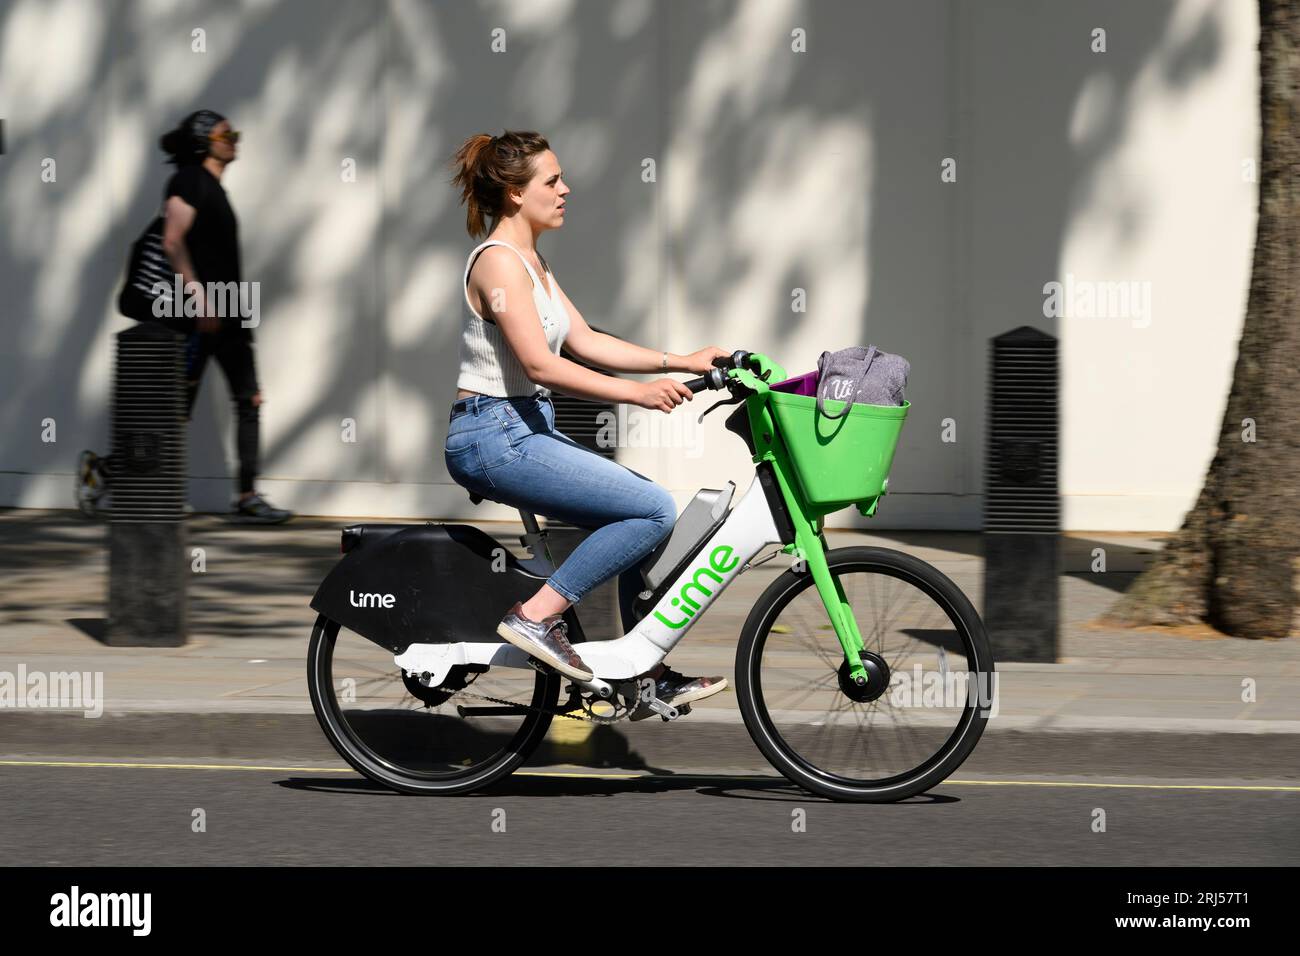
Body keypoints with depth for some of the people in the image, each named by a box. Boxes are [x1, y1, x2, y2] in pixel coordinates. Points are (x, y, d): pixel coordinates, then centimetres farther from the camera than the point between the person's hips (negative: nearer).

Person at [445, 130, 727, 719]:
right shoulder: (499, 261, -15)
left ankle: (648, 675, 13)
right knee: (654, 511, -17)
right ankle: (536, 616, -14)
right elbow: (540, 365, -23)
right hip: (494, 437, -10)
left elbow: (585, 342, 15)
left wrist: (682, 362, 7)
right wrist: (635, 392, -29)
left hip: (526, 431, 10)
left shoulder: (530, 262, 16)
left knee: (649, 511, 10)